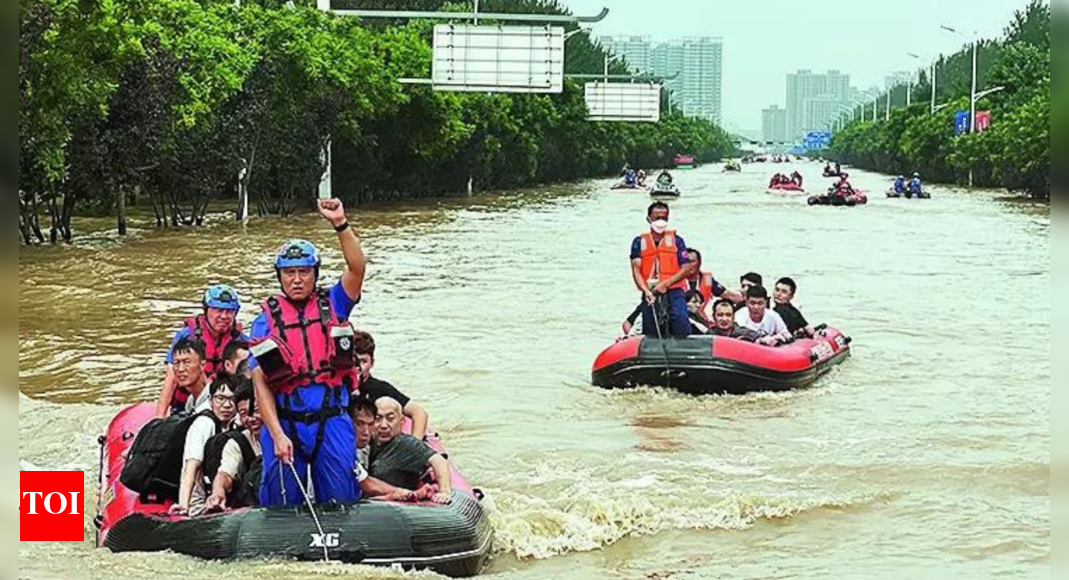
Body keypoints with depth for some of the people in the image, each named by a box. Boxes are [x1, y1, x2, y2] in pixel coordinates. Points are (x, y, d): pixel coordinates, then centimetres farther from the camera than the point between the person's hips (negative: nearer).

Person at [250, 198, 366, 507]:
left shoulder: (332, 305, 8)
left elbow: (357, 267, -10)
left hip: (332, 420, 0)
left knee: (339, 503, 2)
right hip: (284, 422, 0)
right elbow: (260, 384, -2)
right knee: (283, 505, 3)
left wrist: (340, 224, -22)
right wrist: (277, 435, -13)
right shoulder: (266, 321, 3)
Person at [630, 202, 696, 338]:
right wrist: (646, 291, -13)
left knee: (681, 331, -19)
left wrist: (666, 283, -10)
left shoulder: (676, 240, 10)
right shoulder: (639, 242, 12)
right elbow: (636, 270, 2)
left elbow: (686, 269, 3)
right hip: (651, 295, 2)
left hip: (674, 291, -2)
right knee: (650, 336, 3)